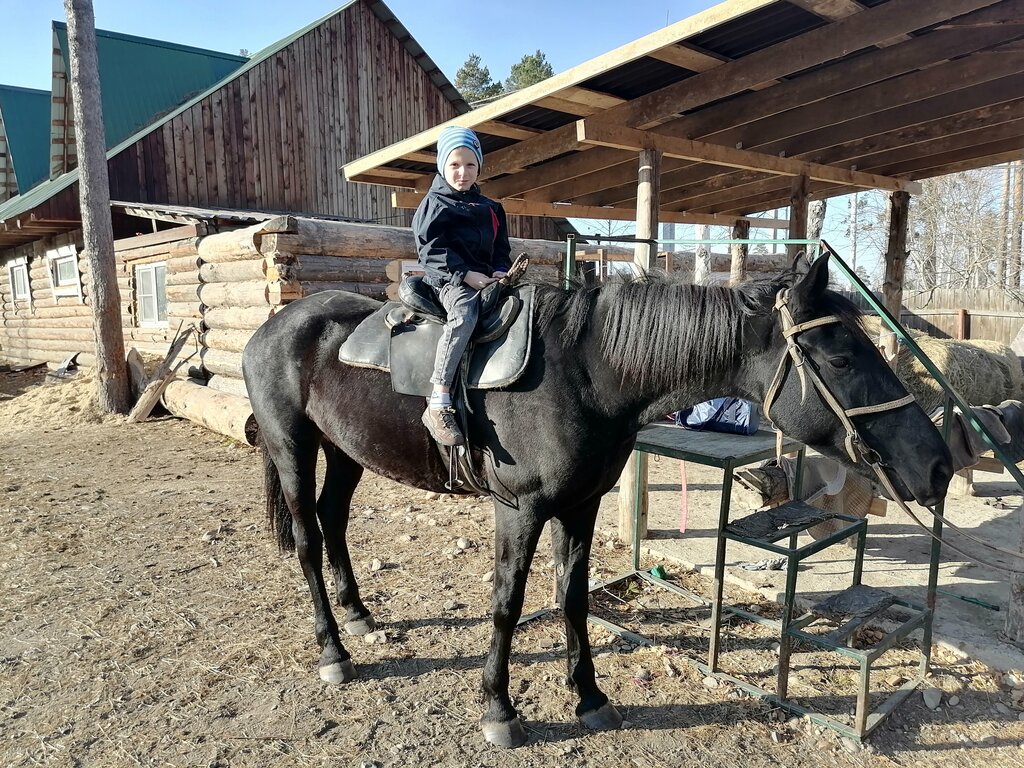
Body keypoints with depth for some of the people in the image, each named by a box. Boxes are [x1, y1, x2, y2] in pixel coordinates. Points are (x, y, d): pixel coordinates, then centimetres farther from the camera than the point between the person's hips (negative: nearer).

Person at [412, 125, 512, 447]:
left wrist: (500, 271, 0)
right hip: (447, 280, -6)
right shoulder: (434, 204, 6)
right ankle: (438, 404, -41)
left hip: (486, 279, 7)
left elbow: (501, 249, 23)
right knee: (465, 311, -38)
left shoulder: (491, 209, 23)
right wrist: (466, 275, -18)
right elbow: (431, 250, -6)